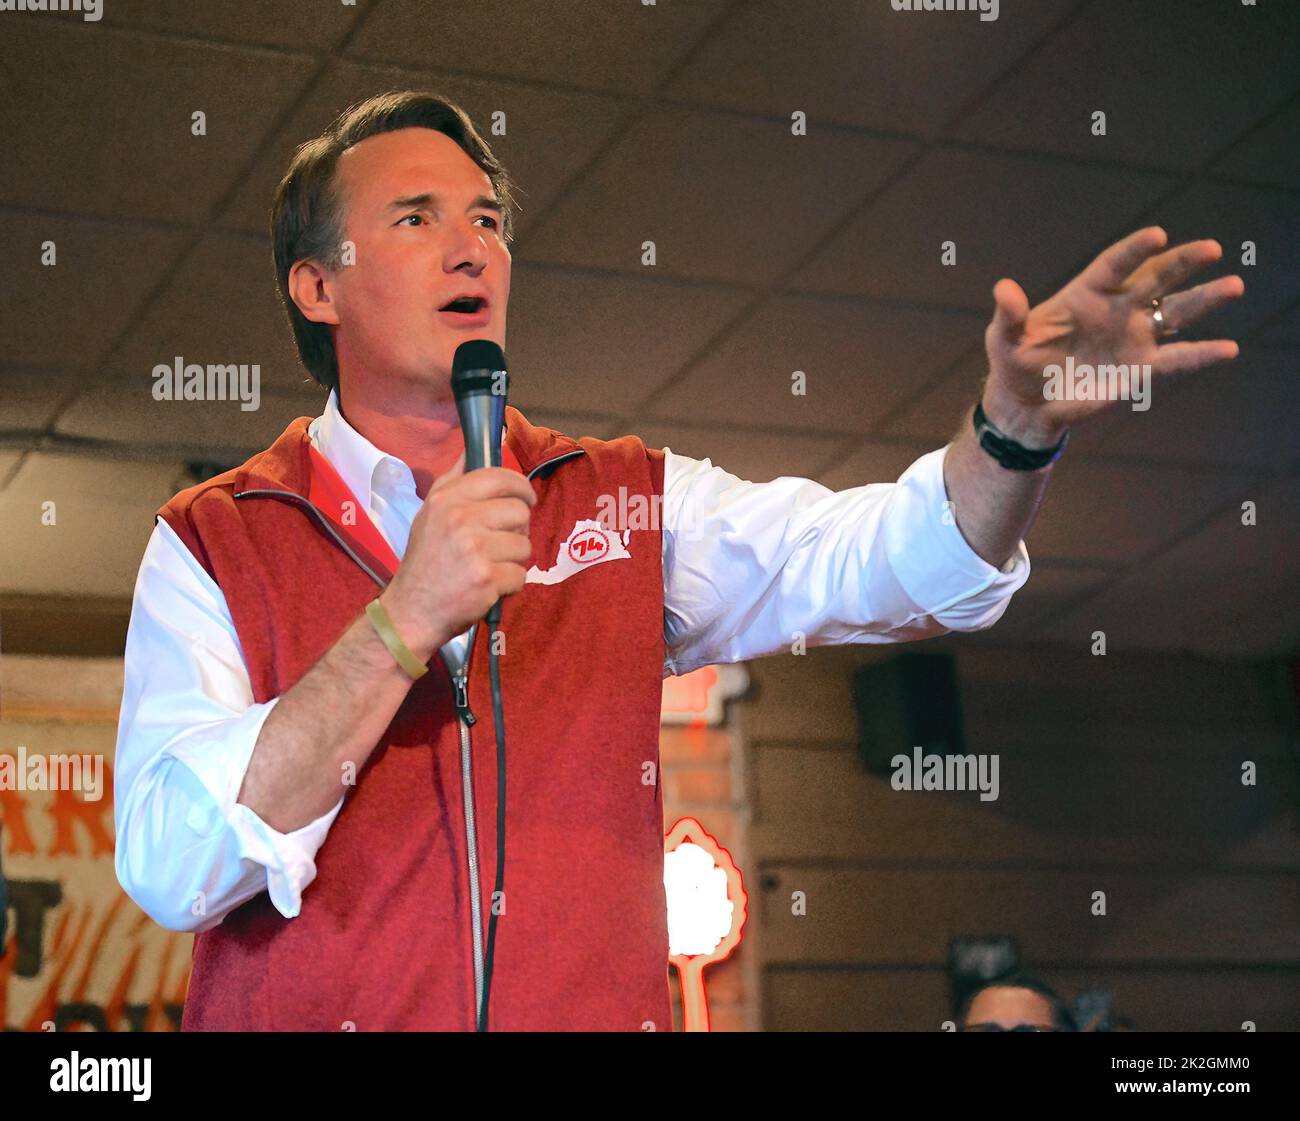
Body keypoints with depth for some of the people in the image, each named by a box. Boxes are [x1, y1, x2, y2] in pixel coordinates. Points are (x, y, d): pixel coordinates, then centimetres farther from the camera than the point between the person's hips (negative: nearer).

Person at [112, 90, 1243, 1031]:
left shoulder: (628, 503, 13)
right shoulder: (211, 545, 5)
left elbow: (866, 557, 0)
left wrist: (1020, 420, -17)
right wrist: (404, 625, -14)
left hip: (598, 1004, 3)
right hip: (307, 1011, -2)